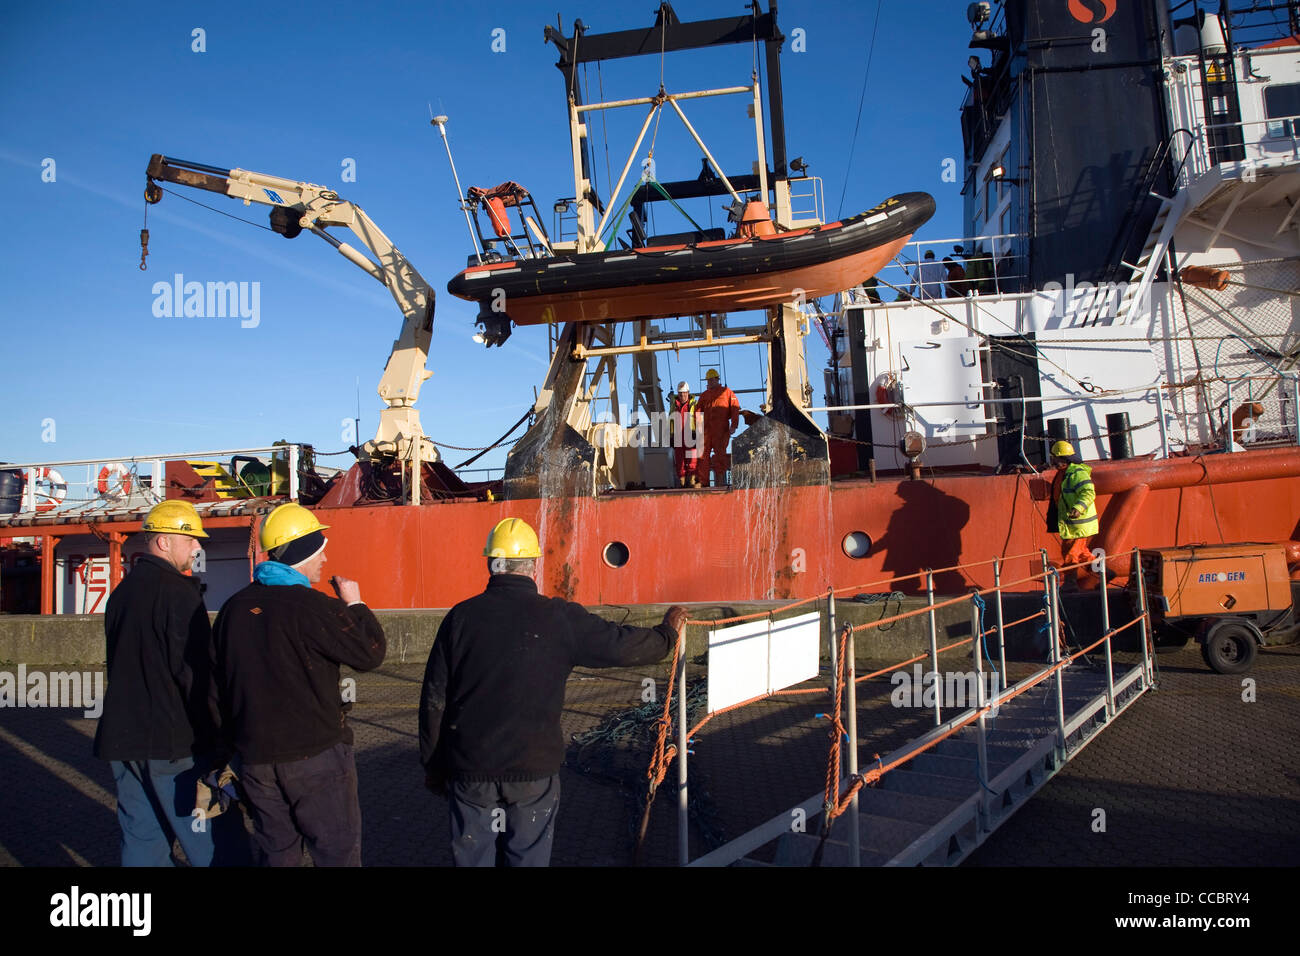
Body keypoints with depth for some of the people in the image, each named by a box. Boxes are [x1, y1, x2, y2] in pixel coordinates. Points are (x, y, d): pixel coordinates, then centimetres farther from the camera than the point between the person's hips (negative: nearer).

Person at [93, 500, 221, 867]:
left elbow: (121, 666, 18)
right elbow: (194, 669, -18)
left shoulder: (122, 591, 13)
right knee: (208, 843, 0)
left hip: (122, 739, 8)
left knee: (141, 840, 14)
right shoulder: (178, 591, -15)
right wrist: (215, 737, -12)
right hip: (175, 743, -8)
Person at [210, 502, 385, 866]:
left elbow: (217, 682, 13)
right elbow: (369, 653, -14)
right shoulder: (313, 607, -17)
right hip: (316, 754, -6)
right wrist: (354, 604, 1)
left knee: (274, 851, 17)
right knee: (338, 850, 5)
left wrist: (235, 742, 21)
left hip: (254, 758, 7)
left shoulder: (234, 608, 6)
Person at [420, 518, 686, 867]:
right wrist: (668, 631, 19)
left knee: (472, 858, 15)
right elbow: (626, 645, -2)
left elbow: (434, 699, 1)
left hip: (469, 772, 2)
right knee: (529, 858, 14)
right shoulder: (560, 618, -9)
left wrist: (433, 765, 13)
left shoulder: (461, 617, -3)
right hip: (534, 772, -1)